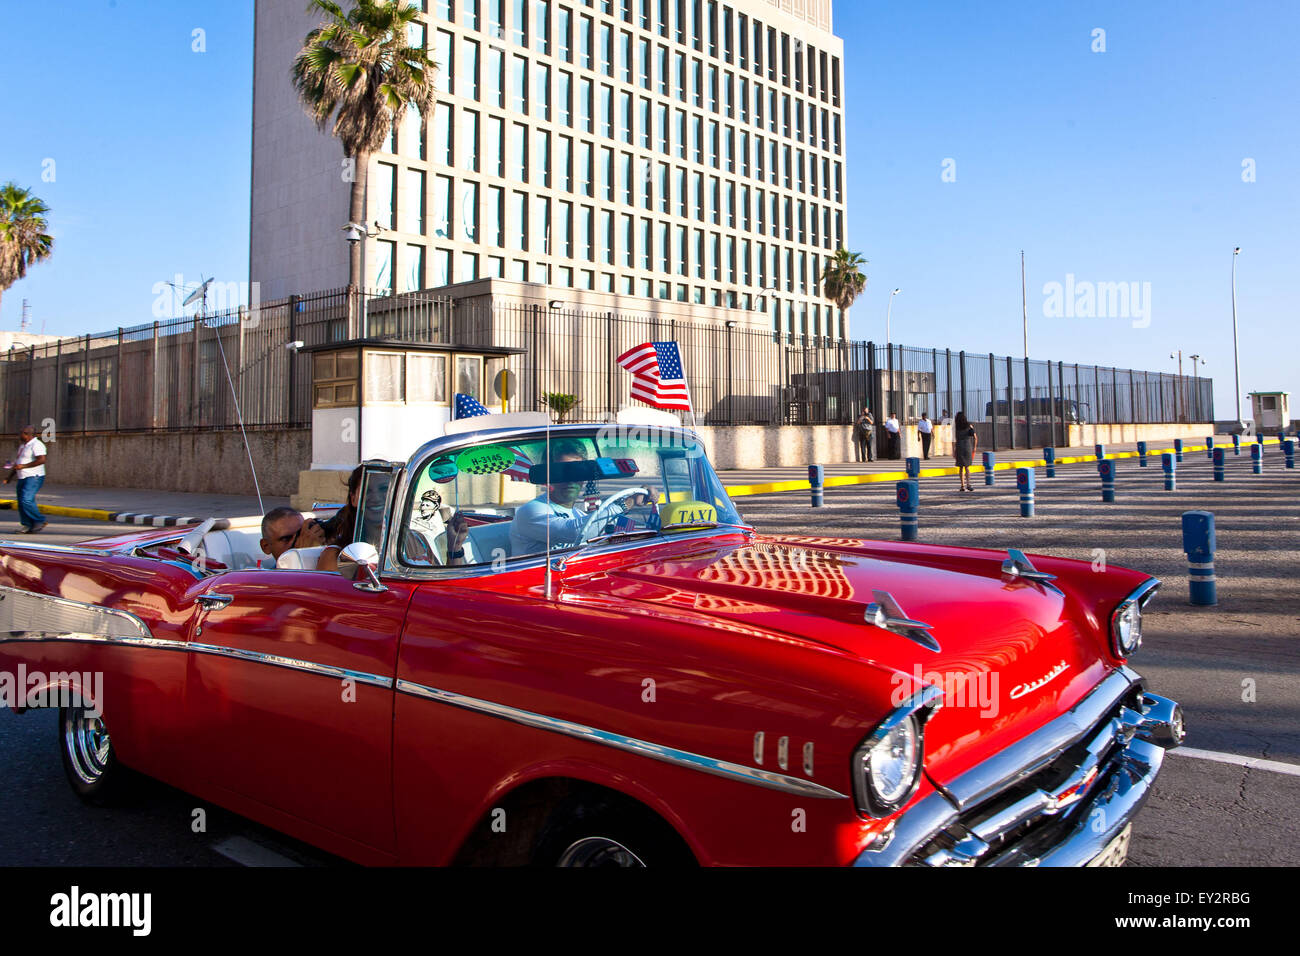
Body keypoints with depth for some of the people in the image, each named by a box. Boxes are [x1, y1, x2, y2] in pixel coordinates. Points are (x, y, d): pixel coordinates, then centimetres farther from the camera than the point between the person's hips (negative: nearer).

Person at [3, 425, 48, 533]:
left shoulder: (36, 445, -11)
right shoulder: (22, 446, 20)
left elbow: (42, 460, -25)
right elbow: (17, 462, 28)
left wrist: (23, 466, -22)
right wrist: (10, 475, 20)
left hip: (33, 477, -10)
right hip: (23, 478, 10)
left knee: (26, 500, -20)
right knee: (21, 503, 5)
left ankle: (40, 521, -7)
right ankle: (28, 526, 9)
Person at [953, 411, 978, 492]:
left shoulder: (955, 427, -1)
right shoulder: (969, 426, 3)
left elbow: (954, 440, -4)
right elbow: (975, 437, 0)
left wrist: (953, 451, -1)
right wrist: (974, 447, 12)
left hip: (959, 447, 0)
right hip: (968, 447, 0)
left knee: (961, 467, 9)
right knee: (967, 467, 4)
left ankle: (962, 486, 7)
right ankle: (968, 485, -12)